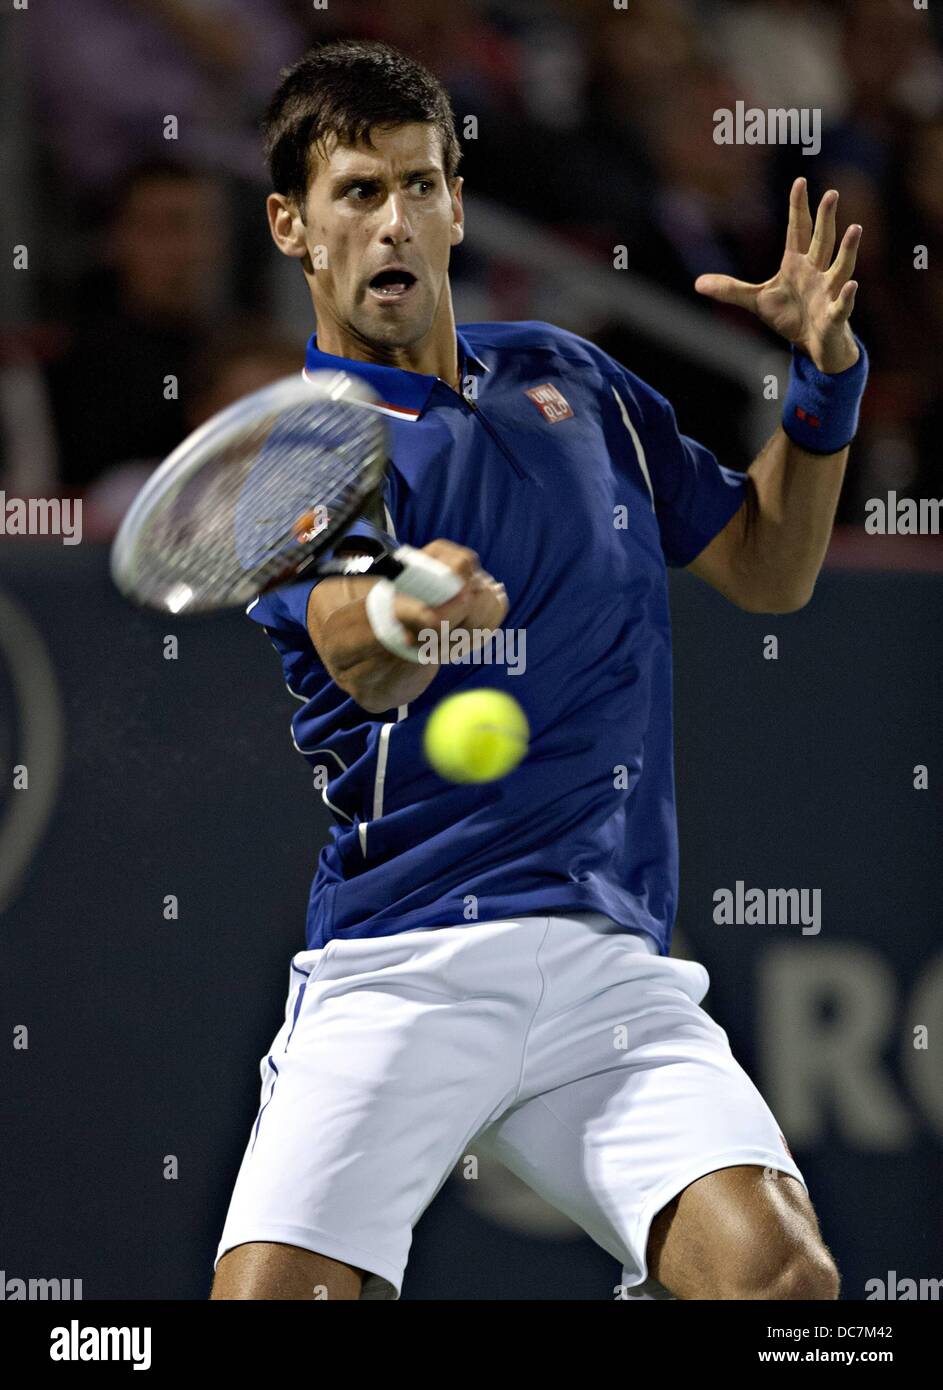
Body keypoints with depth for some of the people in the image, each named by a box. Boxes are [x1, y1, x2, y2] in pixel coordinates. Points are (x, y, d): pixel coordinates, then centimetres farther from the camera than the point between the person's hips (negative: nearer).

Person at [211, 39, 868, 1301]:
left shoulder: (571, 381, 18)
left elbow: (770, 569, 26)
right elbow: (359, 660, -20)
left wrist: (826, 379, 9)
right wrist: (400, 619, -45)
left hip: (611, 966, 3)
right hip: (400, 970, -3)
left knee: (782, 1274, -20)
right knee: (272, 1295, -22)